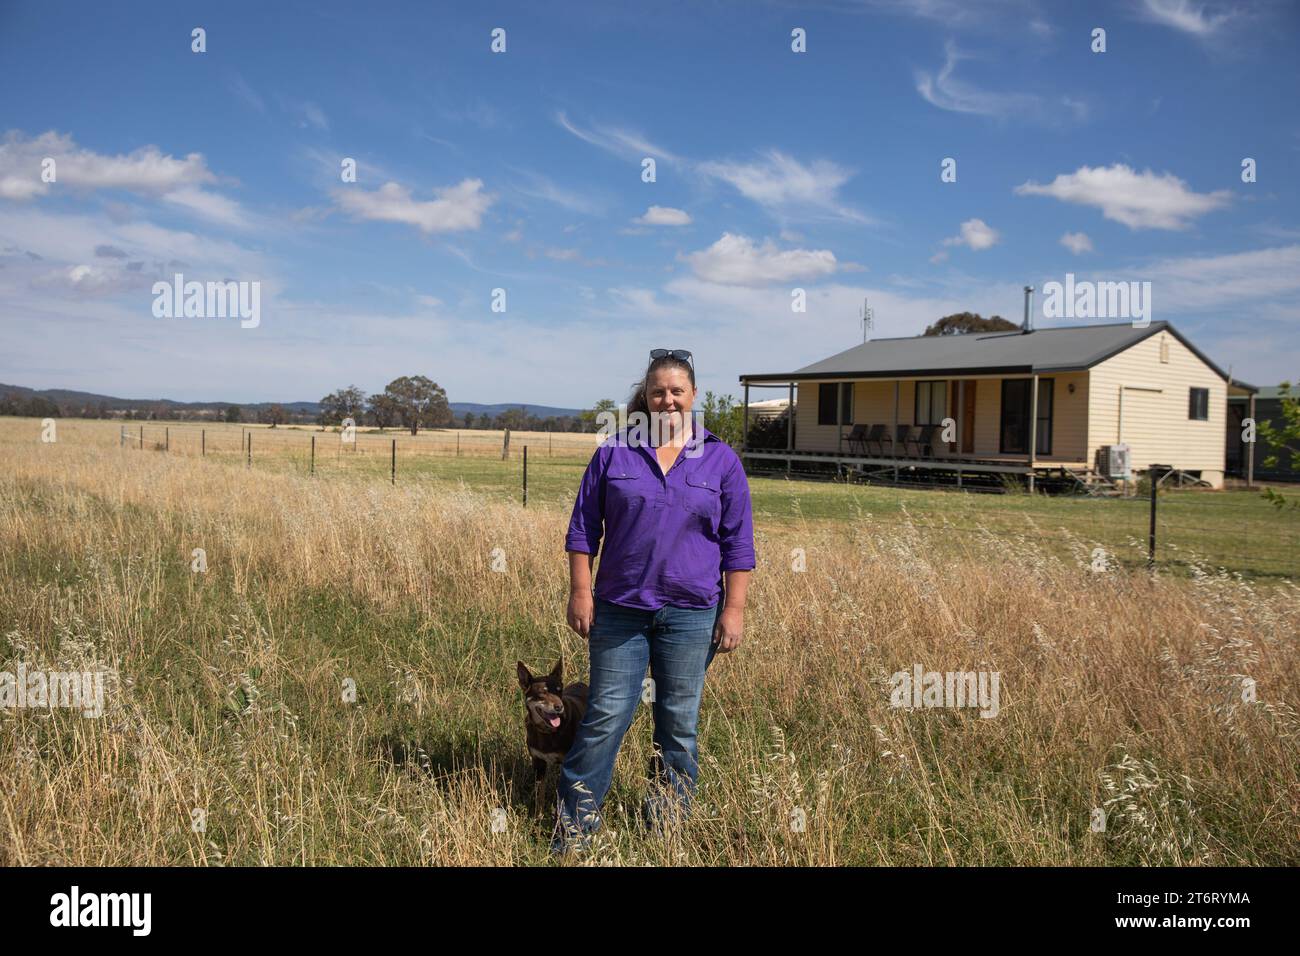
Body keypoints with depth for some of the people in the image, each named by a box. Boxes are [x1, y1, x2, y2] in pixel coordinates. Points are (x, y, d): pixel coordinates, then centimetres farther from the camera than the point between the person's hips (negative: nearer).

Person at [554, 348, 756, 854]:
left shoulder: (720, 460, 3)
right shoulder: (614, 452, 4)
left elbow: (738, 542, 3)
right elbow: (583, 527, 6)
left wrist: (734, 608, -2)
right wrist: (581, 590, -2)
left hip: (690, 613, 0)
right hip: (619, 608, 0)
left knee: (679, 722, 10)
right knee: (605, 716, 3)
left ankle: (670, 818, 26)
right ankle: (573, 824, 14)